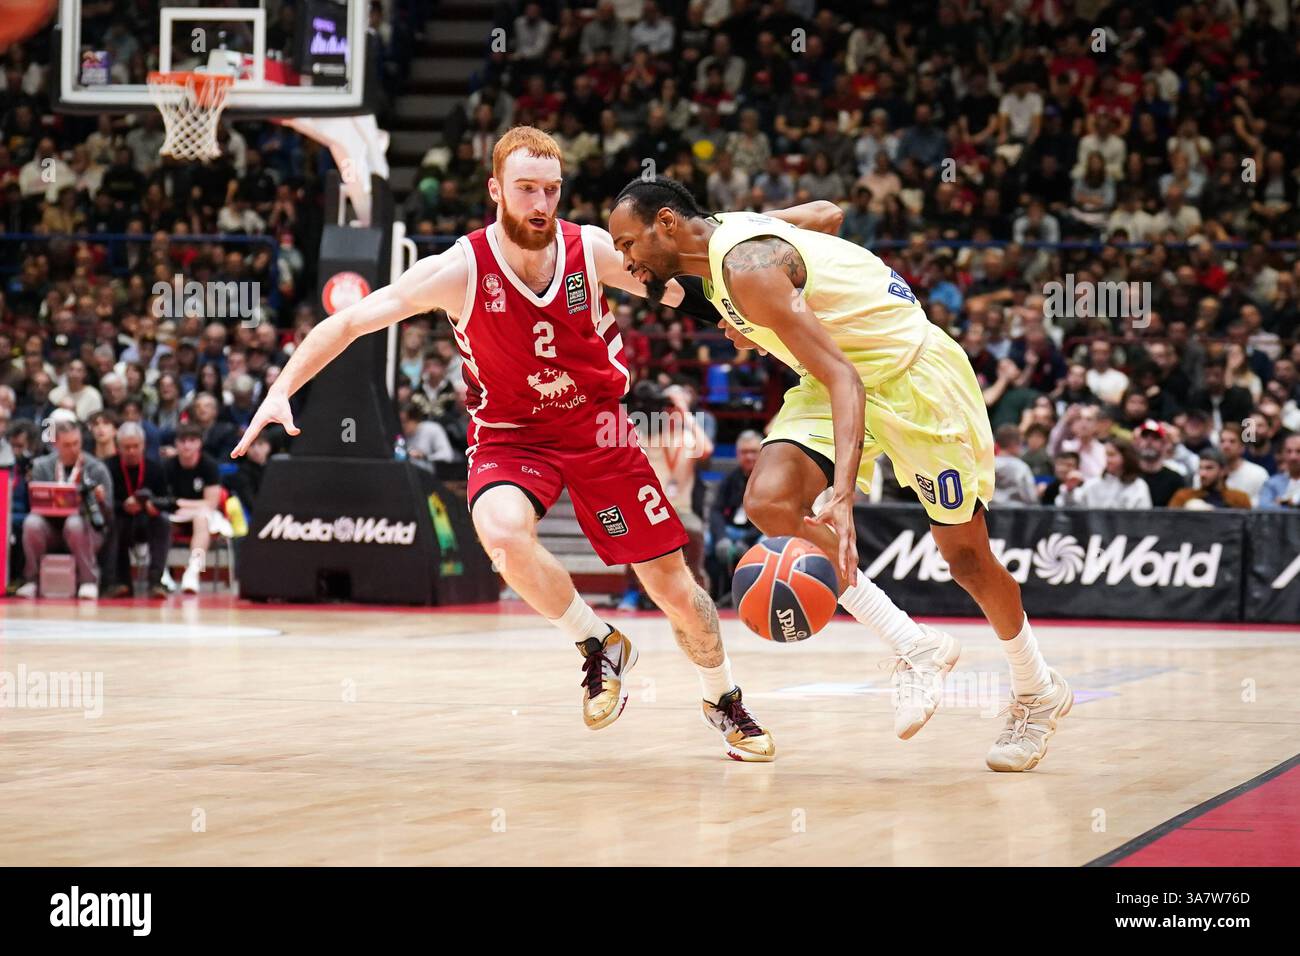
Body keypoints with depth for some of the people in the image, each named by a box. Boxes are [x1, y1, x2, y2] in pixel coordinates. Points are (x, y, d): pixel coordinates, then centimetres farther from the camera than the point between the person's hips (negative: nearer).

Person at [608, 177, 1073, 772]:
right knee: (770, 503, -16)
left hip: (912, 371, -8)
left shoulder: (747, 266, -28)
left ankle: (1039, 693, 28)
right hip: (847, 371, 8)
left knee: (966, 556, 3)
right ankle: (916, 649, -7)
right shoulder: (725, 236, 0)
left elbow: (842, 379, -35)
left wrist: (842, 497, -46)